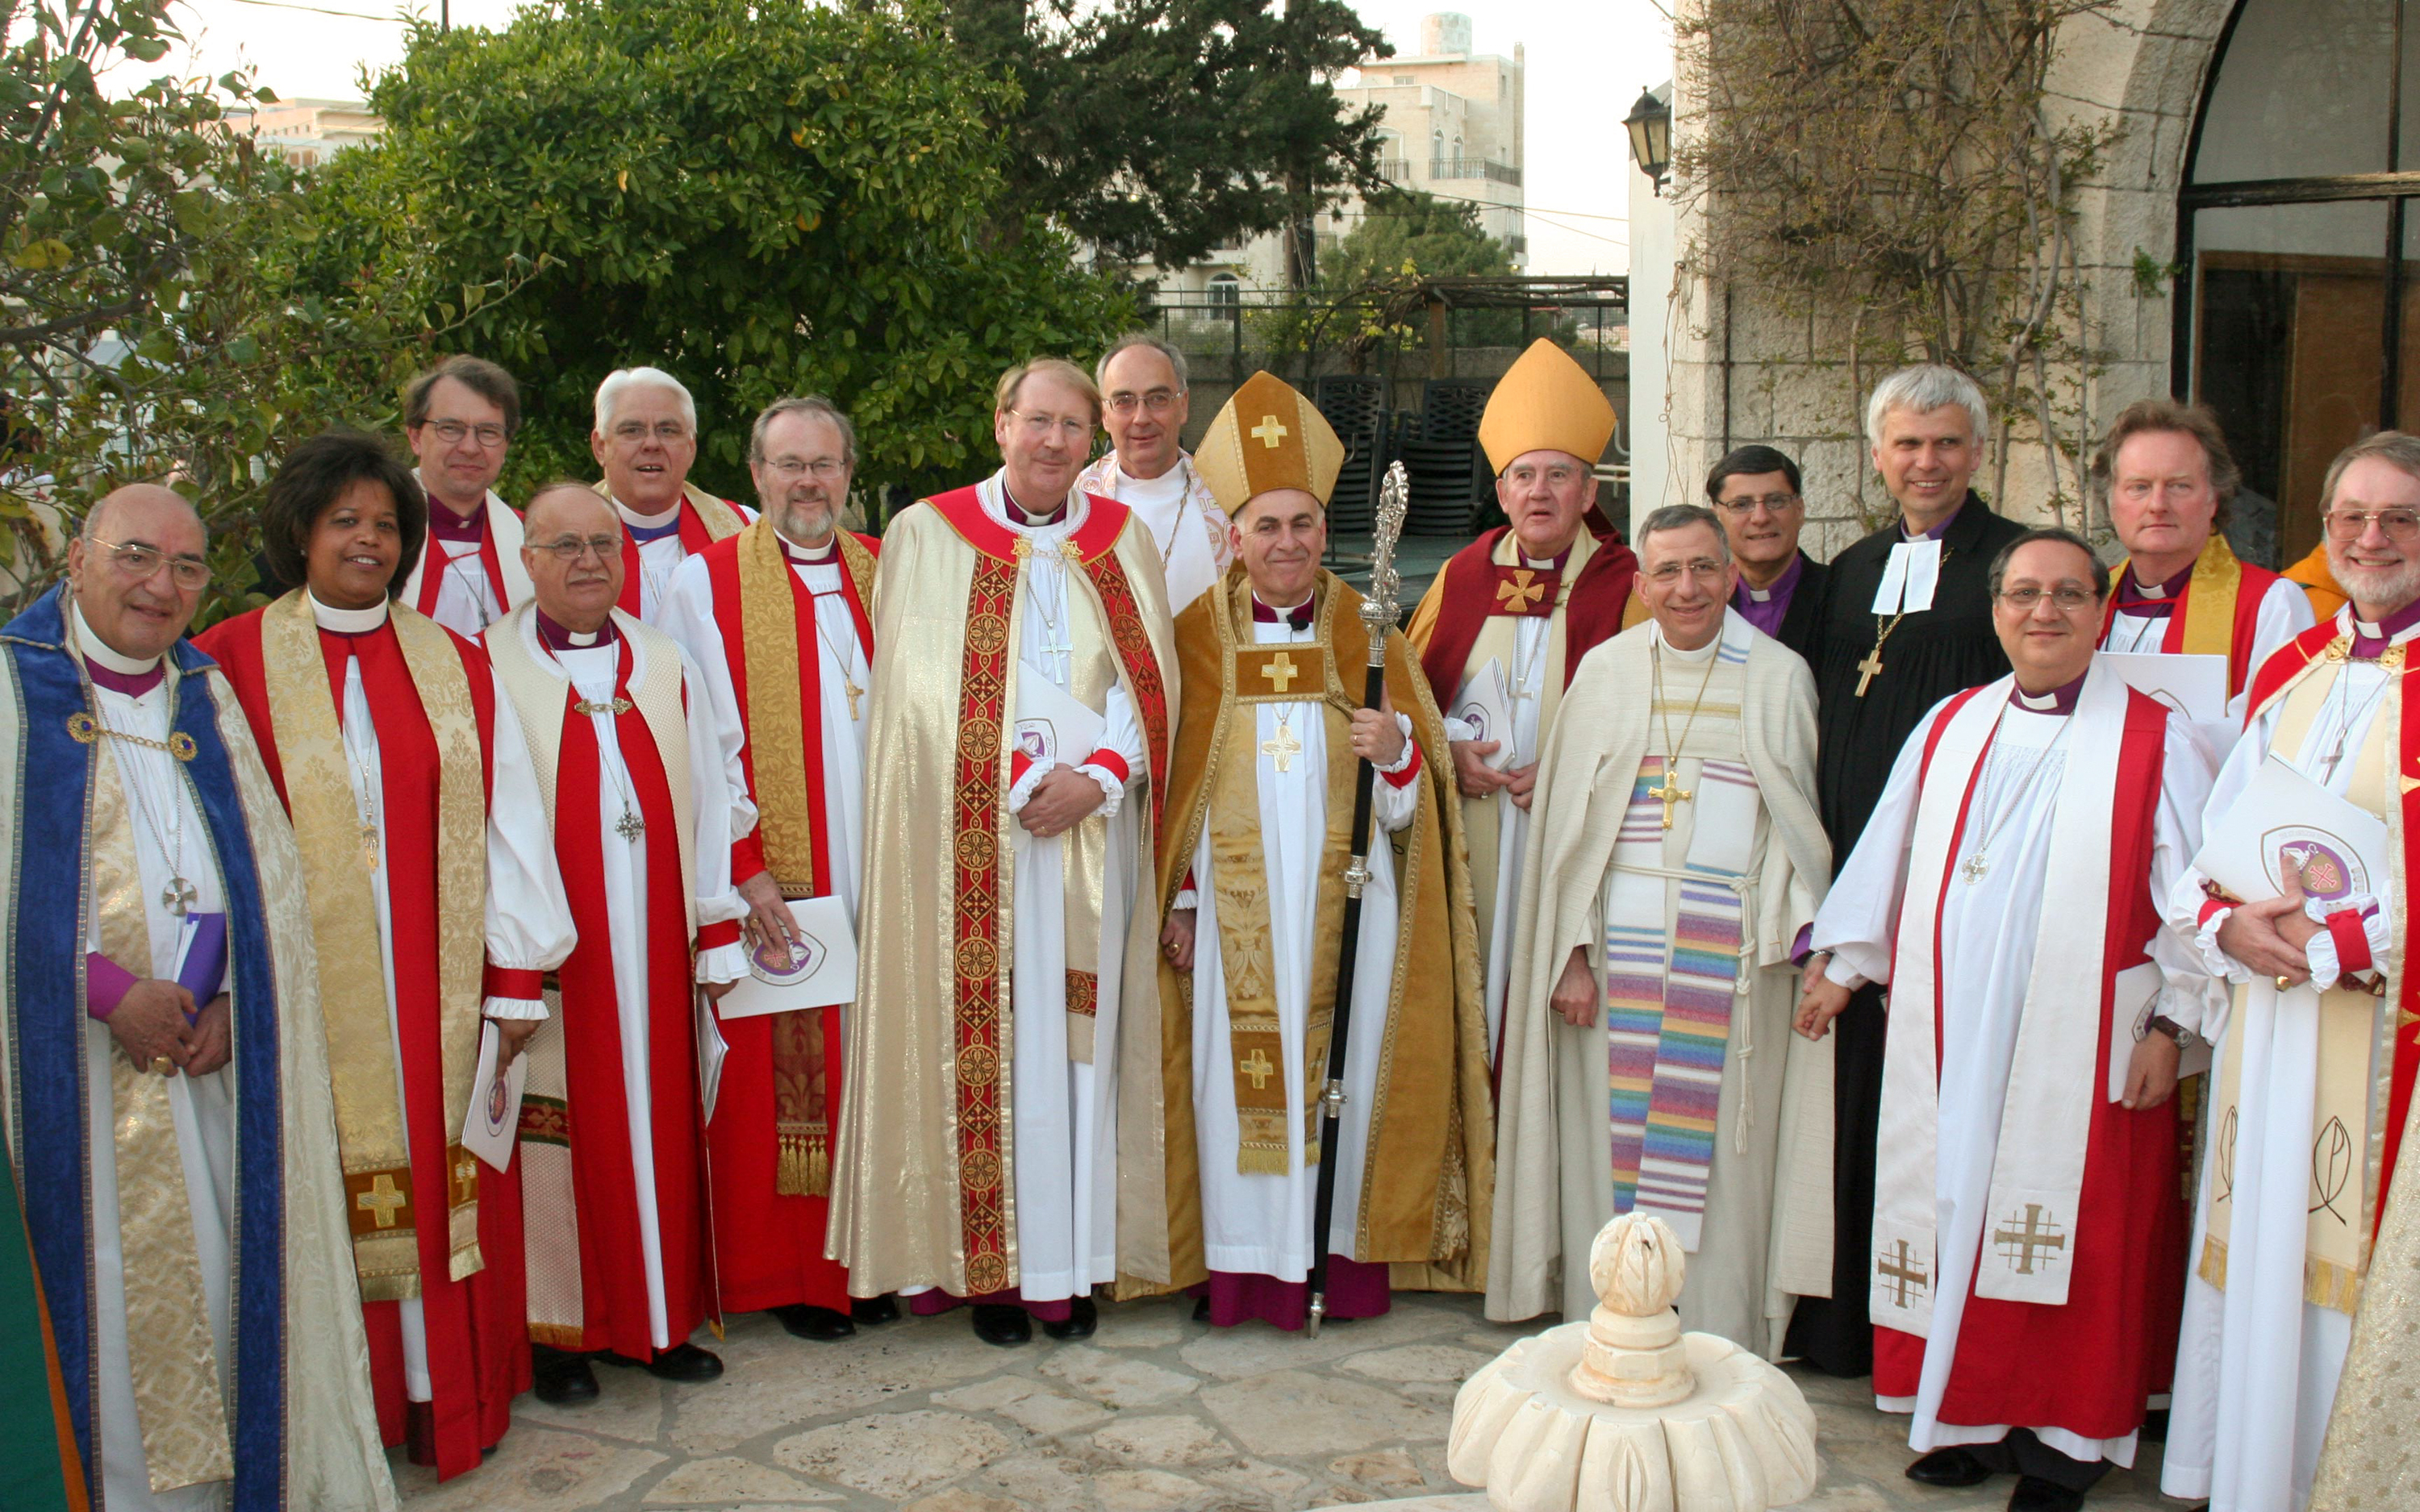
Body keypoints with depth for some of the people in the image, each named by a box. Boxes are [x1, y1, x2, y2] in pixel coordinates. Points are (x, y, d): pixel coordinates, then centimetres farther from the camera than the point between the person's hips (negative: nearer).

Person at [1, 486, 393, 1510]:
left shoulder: (209, 700, 14)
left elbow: (272, 872, 10)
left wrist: (233, 998, -5)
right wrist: (107, 986, -16)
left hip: (204, 1052, 4)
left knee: (220, 1272, 5)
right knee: (95, 1287, -1)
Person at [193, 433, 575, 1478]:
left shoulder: (456, 665, 6)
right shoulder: (233, 663, -1)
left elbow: (506, 822, 4)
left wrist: (517, 976, -1)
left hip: (438, 983, 2)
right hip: (308, 981, -2)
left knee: (442, 1180, 6)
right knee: (331, 1184, 3)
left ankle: (446, 1391, 19)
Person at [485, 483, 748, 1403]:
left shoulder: (667, 664, 11)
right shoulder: (488, 667, -1)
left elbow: (711, 802, 10)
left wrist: (717, 933, 7)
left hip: (653, 948, 4)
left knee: (658, 1121, 9)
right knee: (559, 1127, 2)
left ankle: (656, 1319, 21)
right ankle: (559, 1327, 15)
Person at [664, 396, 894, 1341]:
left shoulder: (883, 573, 13)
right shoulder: (707, 582, -1)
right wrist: (742, 866, -14)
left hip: (875, 877, 4)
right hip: (768, 882, -4)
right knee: (778, 1078, -1)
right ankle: (785, 1275, 12)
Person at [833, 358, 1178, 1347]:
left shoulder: (1123, 541, 12)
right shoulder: (928, 535, 4)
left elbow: (1150, 682, 6)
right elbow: (924, 692, -3)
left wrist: (1098, 776, -11)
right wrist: (1024, 781, -13)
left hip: (1091, 833, 3)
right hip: (975, 841, -2)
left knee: (1080, 1036, 3)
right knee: (989, 1041, -3)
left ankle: (1070, 1263, 10)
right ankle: (989, 1265, 5)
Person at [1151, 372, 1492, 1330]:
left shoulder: (1366, 638, 6)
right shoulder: (1199, 637, 5)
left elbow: (1410, 807, 6)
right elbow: (1173, 783, 7)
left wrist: (1395, 751, -16)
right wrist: (1180, 901, 1)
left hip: (1346, 902, 1)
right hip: (1237, 907, 0)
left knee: (1346, 1064, 1)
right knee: (1240, 1070, -1)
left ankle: (1346, 1259, 11)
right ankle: (1247, 1271, 8)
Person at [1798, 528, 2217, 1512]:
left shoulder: (2153, 740, -1)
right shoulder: (1950, 728, 11)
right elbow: (1890, 852, 18)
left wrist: (2170, 1024, -6)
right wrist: (1841, 960, 20)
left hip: (2082, 1045, -3)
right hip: (1949, 1037, 4)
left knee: (2069, 1235, 1)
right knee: (1956, 1214, 7)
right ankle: (1969, 1417, 20)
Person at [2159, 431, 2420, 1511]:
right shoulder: (2289, 674, 13)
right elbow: (2216, 845, 10)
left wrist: (2331, 940, -16)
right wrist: (2227, 923, -9)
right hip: (2271, 1028, 5)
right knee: (2259, 1264, 10)